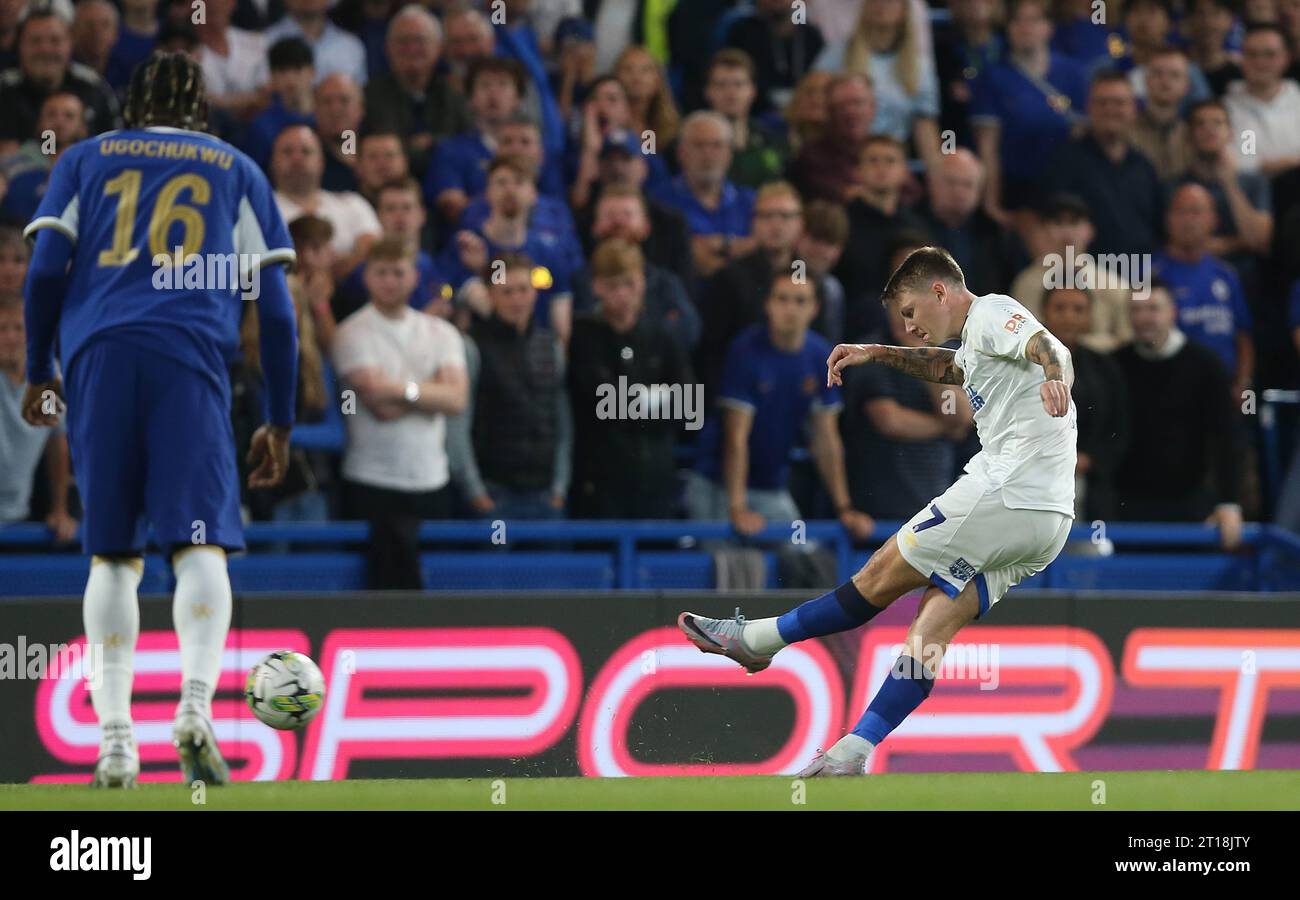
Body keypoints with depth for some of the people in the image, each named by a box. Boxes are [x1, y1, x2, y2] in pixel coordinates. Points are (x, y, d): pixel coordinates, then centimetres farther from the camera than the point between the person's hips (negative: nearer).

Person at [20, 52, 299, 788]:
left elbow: (45, 269, 9)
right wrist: (280, 423, 17)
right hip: (191, 358, -1)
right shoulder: (238, 171, 21)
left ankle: (115, 736, 1)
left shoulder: (86, 160, 22)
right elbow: (276, 307, 14)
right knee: (201, 545, -8)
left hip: (97, 354, 2)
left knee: (112, 554, 9)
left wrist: (39, 373, 20)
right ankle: (196, 709, -30)